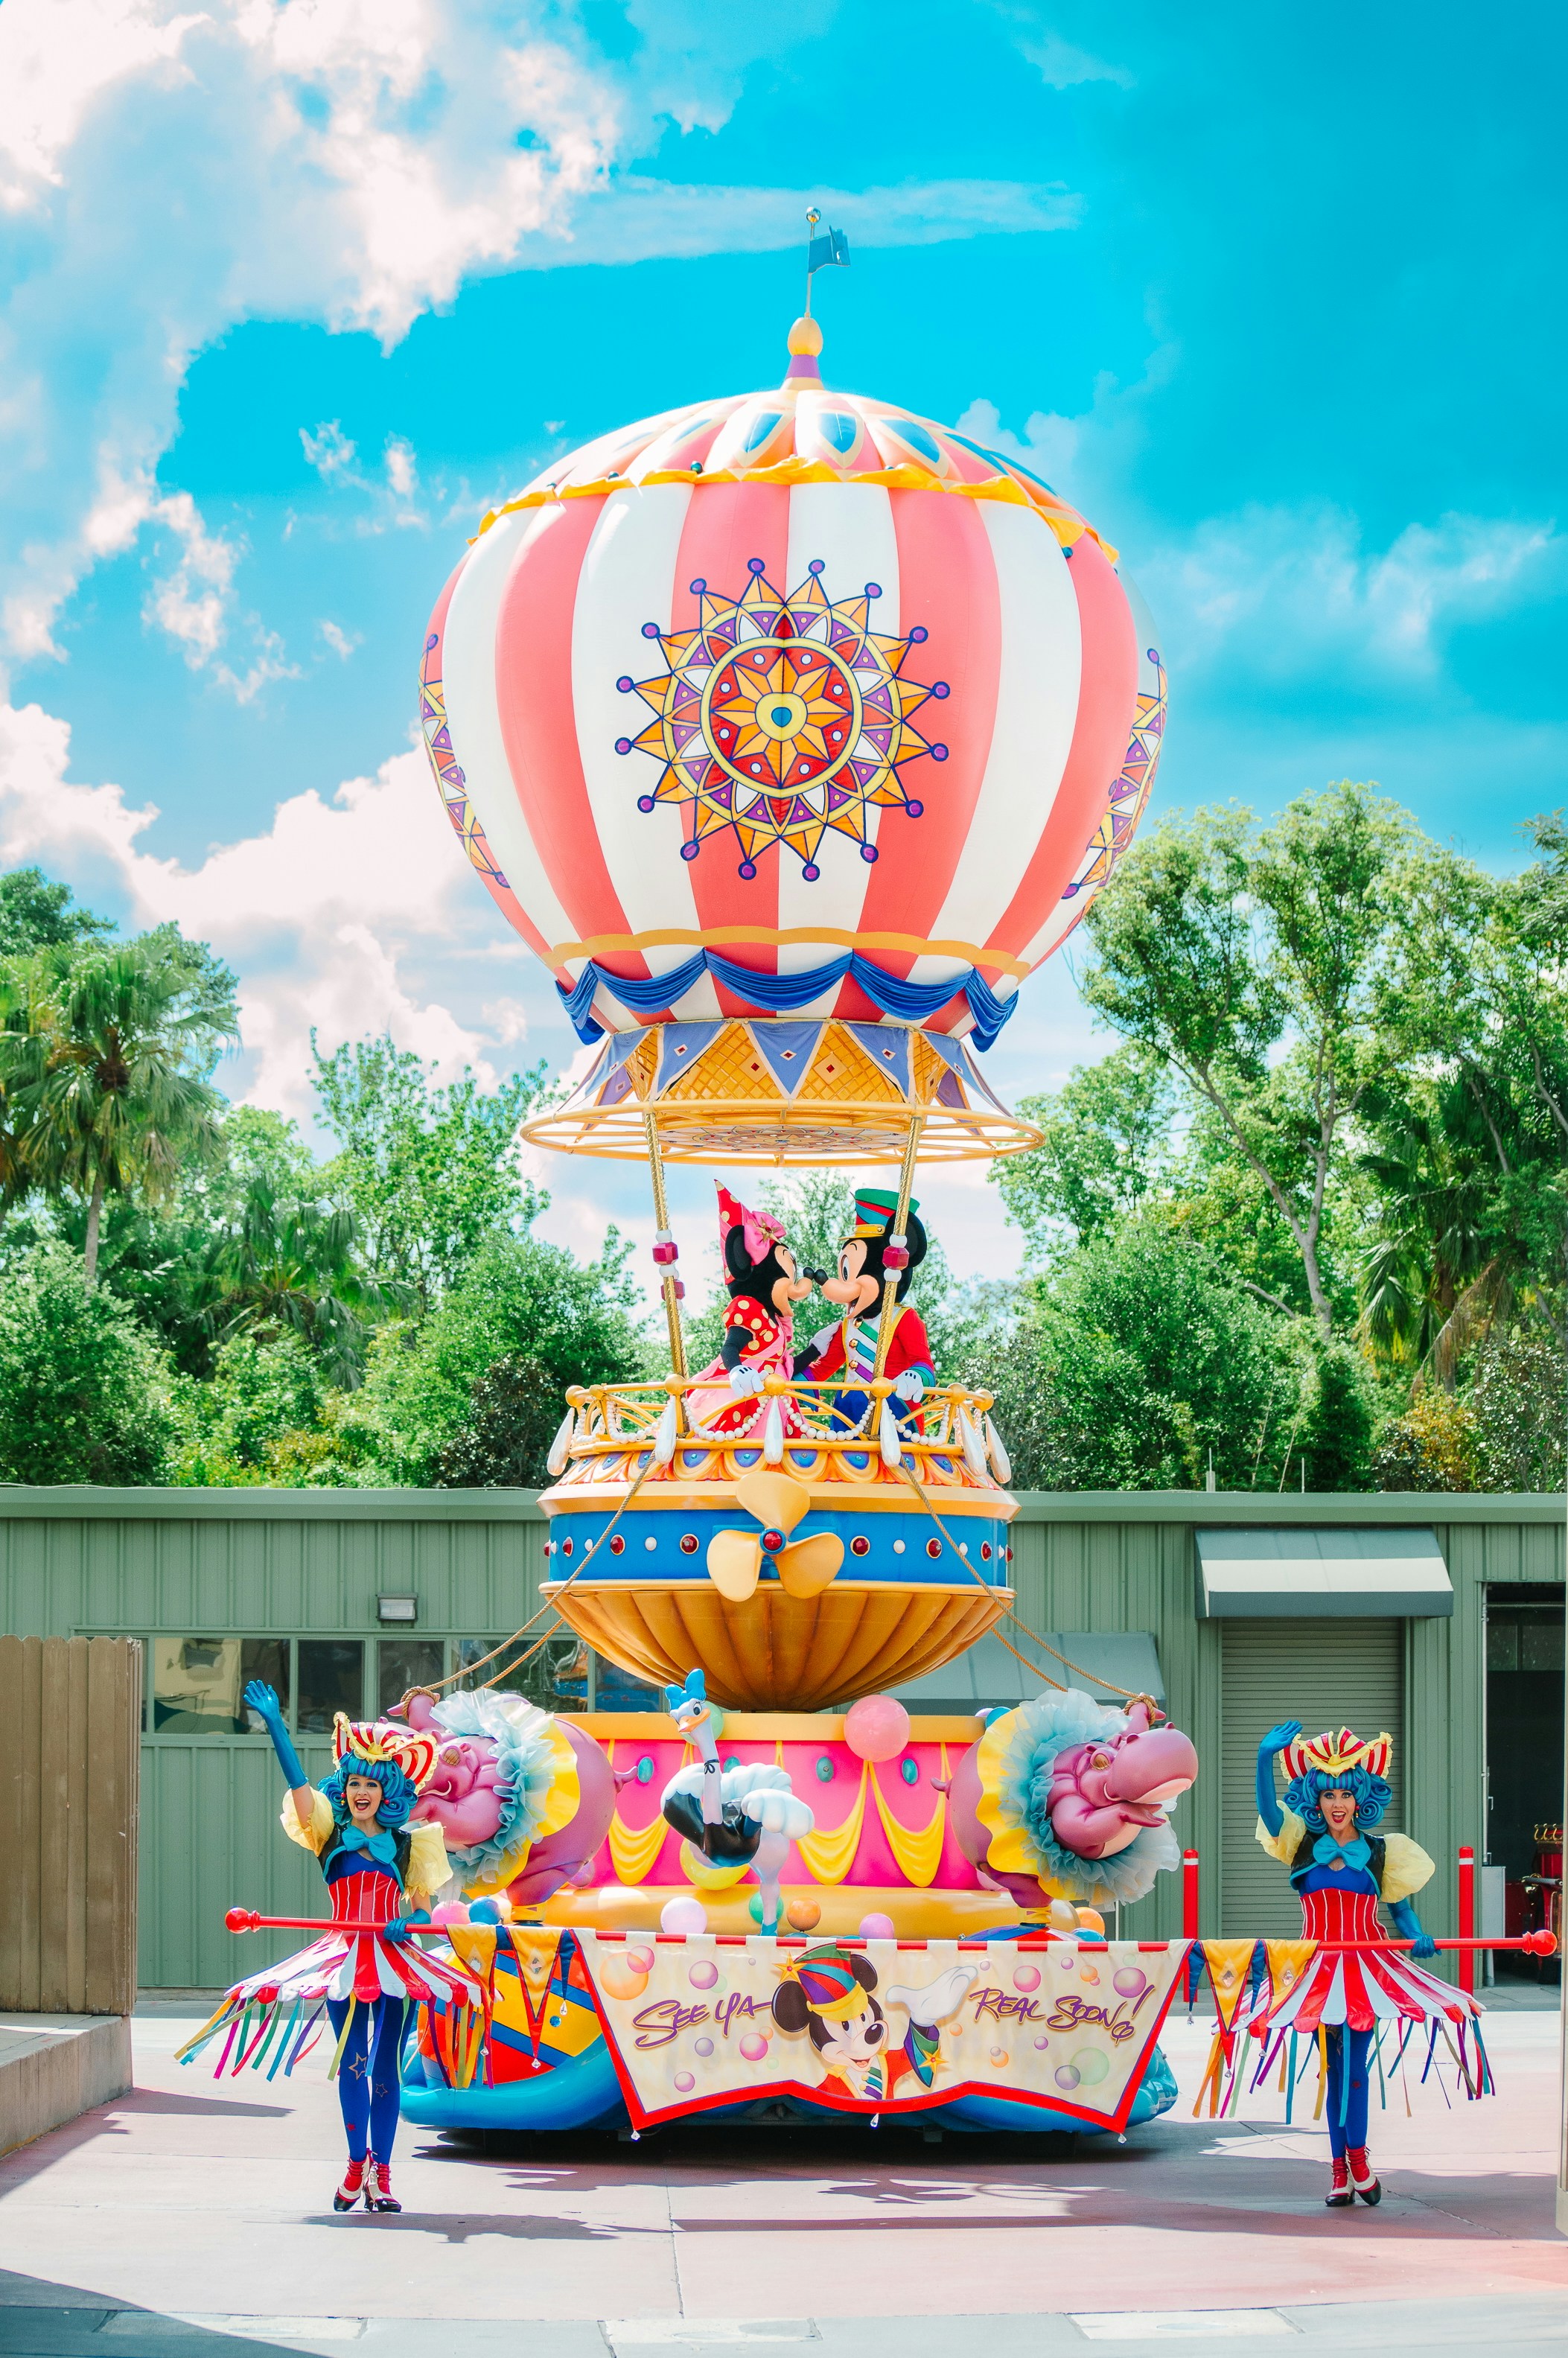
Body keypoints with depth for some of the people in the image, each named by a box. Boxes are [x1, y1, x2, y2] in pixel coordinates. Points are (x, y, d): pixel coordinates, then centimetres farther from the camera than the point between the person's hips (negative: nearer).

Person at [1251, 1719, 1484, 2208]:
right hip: (1318, 1966, 1)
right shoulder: (1302, 1846, 2)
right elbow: (1268, 1809, -13)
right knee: (1334, 2065, 2)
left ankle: (1353, 2158, 1)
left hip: (1368, 1965, -1)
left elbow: (1400, 1907, 8)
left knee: (1355, 2063, -5)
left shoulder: (1381, 1852, 4)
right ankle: (1346, 2168, 6)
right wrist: (1265, 1758, -27)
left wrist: (1417, 1938, -13)